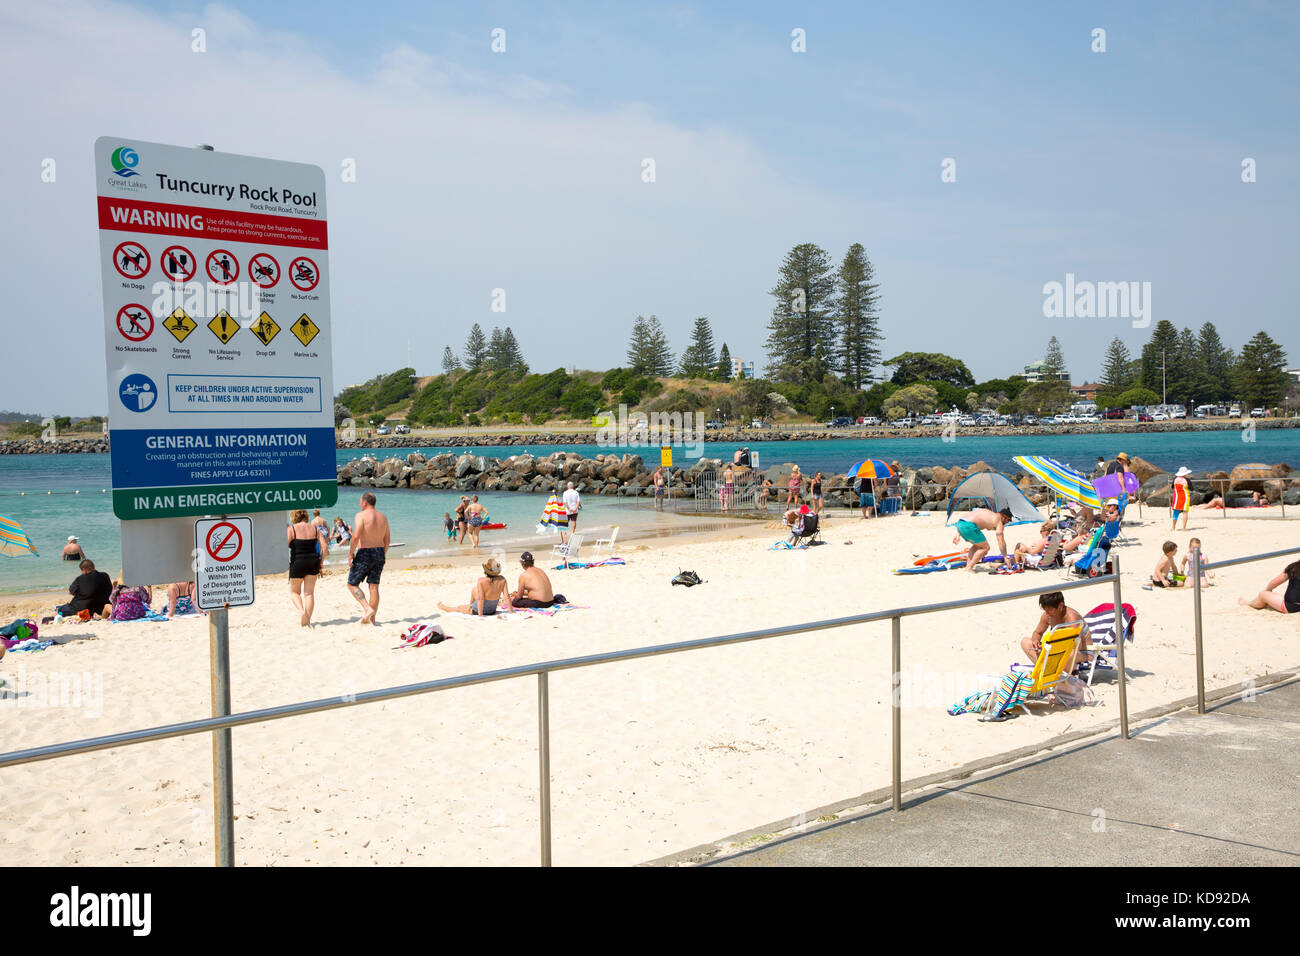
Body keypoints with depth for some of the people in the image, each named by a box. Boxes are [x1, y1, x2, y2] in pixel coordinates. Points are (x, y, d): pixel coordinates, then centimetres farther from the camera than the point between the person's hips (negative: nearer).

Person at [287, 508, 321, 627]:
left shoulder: (291, 529, -5)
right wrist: (320, 563, 10)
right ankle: (307, 620, 6)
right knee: (309, 592, 9)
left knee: (294, 591, 14)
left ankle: (301, 611, -11)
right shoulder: (314, 528, 5)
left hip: (297, 562, -3)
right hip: (313, 561, 3)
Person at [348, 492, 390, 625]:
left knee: (352, 584, 6)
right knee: (374, 586, 9)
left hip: (364, 554, -6)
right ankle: (372, 618, 10)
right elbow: (387, 540, 14)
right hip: (379, 552, 6)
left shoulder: (361, 515, -11)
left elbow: (356, 536, -23)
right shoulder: (383, 517, 10)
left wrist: (351, 553, -13)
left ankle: (368, 609, -10)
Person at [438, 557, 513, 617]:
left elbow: (481, 599, -30)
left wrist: (480, 615, -25)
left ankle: (441, 606, 56)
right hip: (493, 611, 5)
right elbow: (507, 596, -17)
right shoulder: (502, 580, -18)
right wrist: (511, 611, -10)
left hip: (477, 611, -5)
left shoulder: (481, 581, -29)